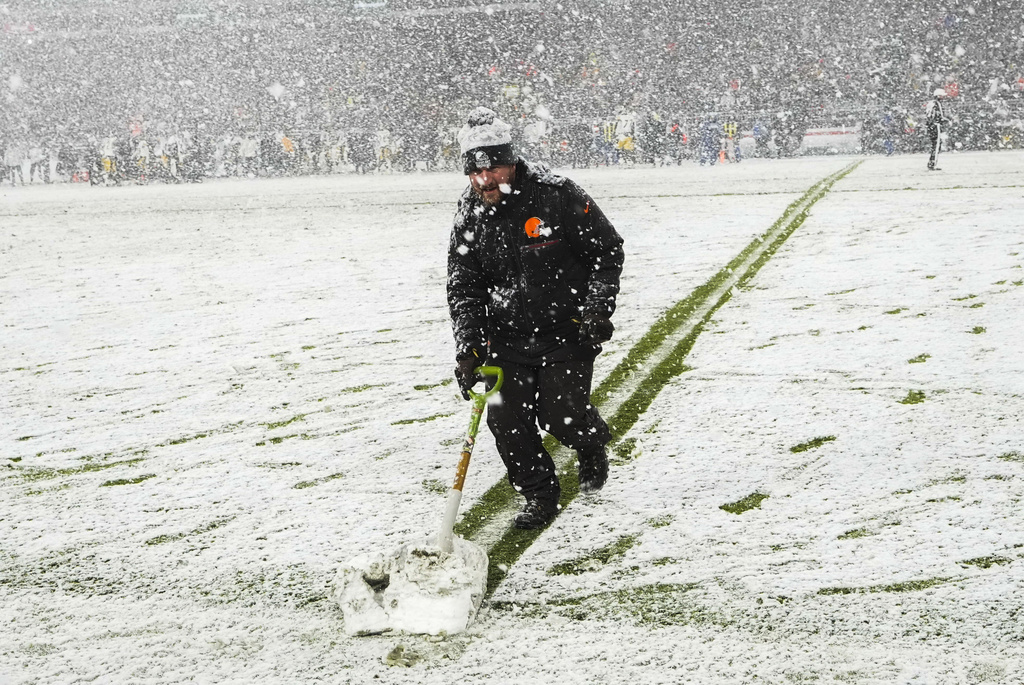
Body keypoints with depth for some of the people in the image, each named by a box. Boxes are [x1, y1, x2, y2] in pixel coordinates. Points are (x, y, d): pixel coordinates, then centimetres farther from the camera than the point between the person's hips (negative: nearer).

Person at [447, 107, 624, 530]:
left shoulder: (556, 196, -16)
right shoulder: (470, 217, -3)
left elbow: (607, 251, -6)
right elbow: (463, 289, 2)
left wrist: (597, 309, -14)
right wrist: (468, 347, -10)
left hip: (568, 331, -4)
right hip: (508, 334, 4)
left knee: (562, 416, -11)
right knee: (506, 419, -3)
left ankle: (592, 445, 27)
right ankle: (539, 496, 18)